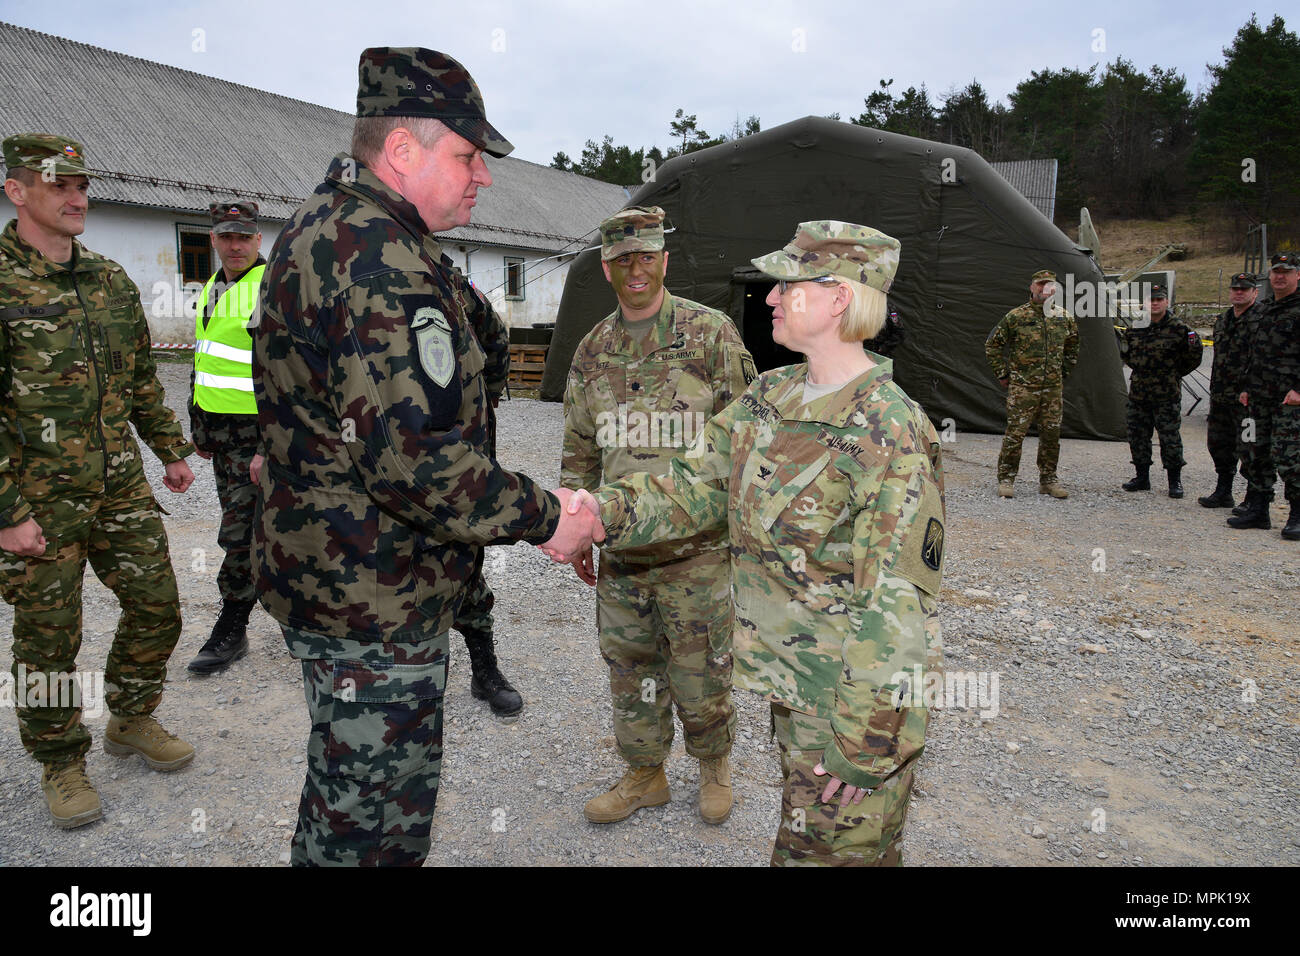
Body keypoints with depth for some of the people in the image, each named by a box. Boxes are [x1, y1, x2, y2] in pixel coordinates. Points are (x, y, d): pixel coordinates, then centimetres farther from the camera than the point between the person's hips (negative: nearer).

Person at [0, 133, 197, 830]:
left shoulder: (112, 281, 7)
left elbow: (142, 378, 17)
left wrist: (171, 451, 16)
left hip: (121, 486, 6)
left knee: (157, 607, 11)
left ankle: (131, 721, 34)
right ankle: (61, 766, 26)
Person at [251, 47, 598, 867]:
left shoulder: (328, 229, 13)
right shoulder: (378, 256, -23)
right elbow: (413, 457, -30)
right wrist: (542, 516, -17)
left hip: (330, 577, 11)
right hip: (375, 602, -11)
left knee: (344, 803, 28)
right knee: (377, 828, 7)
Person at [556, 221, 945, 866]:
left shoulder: (891, 435, -22)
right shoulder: (770, 396, 3)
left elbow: (896, 605, -22)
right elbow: (699, 484, 3)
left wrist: (863, 744, -20)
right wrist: (607, 511, -15)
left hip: (853, 698, -7)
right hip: (789, 683, 7)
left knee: (833, 850, 9)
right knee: (800, 835, 26)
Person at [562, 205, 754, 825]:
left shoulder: (712, 333, -5)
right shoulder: (593, 349, 9)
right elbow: (579, 449, 15)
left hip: (697, 546, -4)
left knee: (700, 669, 7)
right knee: (629, 666, 14)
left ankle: (713, 766, 34)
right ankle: (644, 776, 33)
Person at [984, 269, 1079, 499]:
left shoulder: (1065, 318, 9)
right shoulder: (1016, 316, -3)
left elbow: (1072, 348, 26)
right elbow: (992, 344, 4)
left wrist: (1064, 374, 19)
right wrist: (1002, 374, 2)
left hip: (1053, 387, 4)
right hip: (1022, 386, -4)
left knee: (1051, 434, 8)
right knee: (1015, 432, -5)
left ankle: (1048, 480, 19)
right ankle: (1006, 479, 5)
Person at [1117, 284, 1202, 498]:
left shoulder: (1179, 329, -6)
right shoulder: (1136, 328, 7)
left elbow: (1193, 359, 2)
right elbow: (1127, 356, 20)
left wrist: (1174, 375, 4)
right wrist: (1121, 340, 3)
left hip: (1167, 396, -5)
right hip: (1138, 393, 5)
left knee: (1170, 438, -2)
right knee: (1137, 437, 10)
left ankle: (1175, 481, 9)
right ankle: (1141, 477, 22)